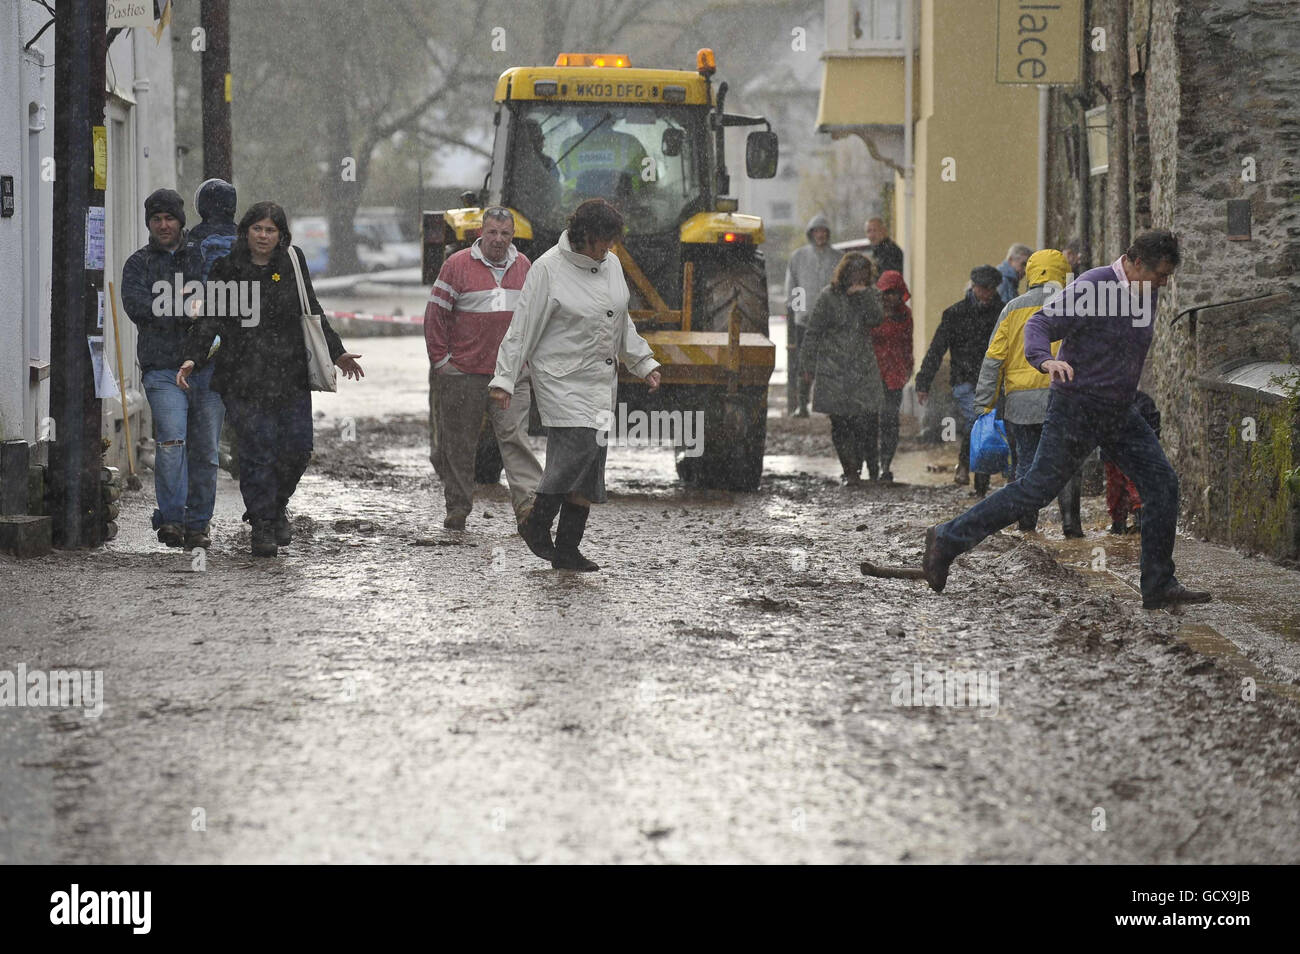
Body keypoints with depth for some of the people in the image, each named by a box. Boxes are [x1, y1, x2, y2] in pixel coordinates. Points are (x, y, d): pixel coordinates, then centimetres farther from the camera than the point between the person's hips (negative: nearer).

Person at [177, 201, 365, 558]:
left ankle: (278, 506, 29)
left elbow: (312, 312, 17)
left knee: (297, 447, 2)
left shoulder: (293, 263, 8)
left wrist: (336, 352, 17)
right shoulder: (228, 269, 1)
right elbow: (210, 318, -3)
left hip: (290, 375, 3)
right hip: (245, 377, -3)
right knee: (257, 451, -7)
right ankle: (262, 526, 3)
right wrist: (192, 358, -16)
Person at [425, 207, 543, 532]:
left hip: (510, 371, 2)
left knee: (515, 436, -10)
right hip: (463, 372, -2)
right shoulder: (458, 264, -2)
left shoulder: (523, 266, 11)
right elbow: (435, 313, 0)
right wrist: (441, 359, -3)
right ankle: (457, 508, 16)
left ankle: (527, 499, -19)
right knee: (459, 443, 5)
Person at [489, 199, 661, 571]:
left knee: (591, 464, 3)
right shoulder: (548, 269, -10)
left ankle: (567, 550, 7)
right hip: (562, 379, -7)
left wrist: (644, 362, 20)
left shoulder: (611, 265, 10)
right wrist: (504, 380, -12)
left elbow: (622, 322, 24)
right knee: (577, 446, -21)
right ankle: (536, 524, -2)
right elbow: (523, 328, -10)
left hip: (601, 380, 7)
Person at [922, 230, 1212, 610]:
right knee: (1037, 489, -5)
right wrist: (1047, 360, -42)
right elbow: (1040, 324, -23)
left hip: (1119, 414, 8)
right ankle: (948, 539, 7)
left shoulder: (1146, 293, 7)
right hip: (1077, 408, -8)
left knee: (1162, 484, -2)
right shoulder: (1091, 288, -18)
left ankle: (1159, 587, 2)